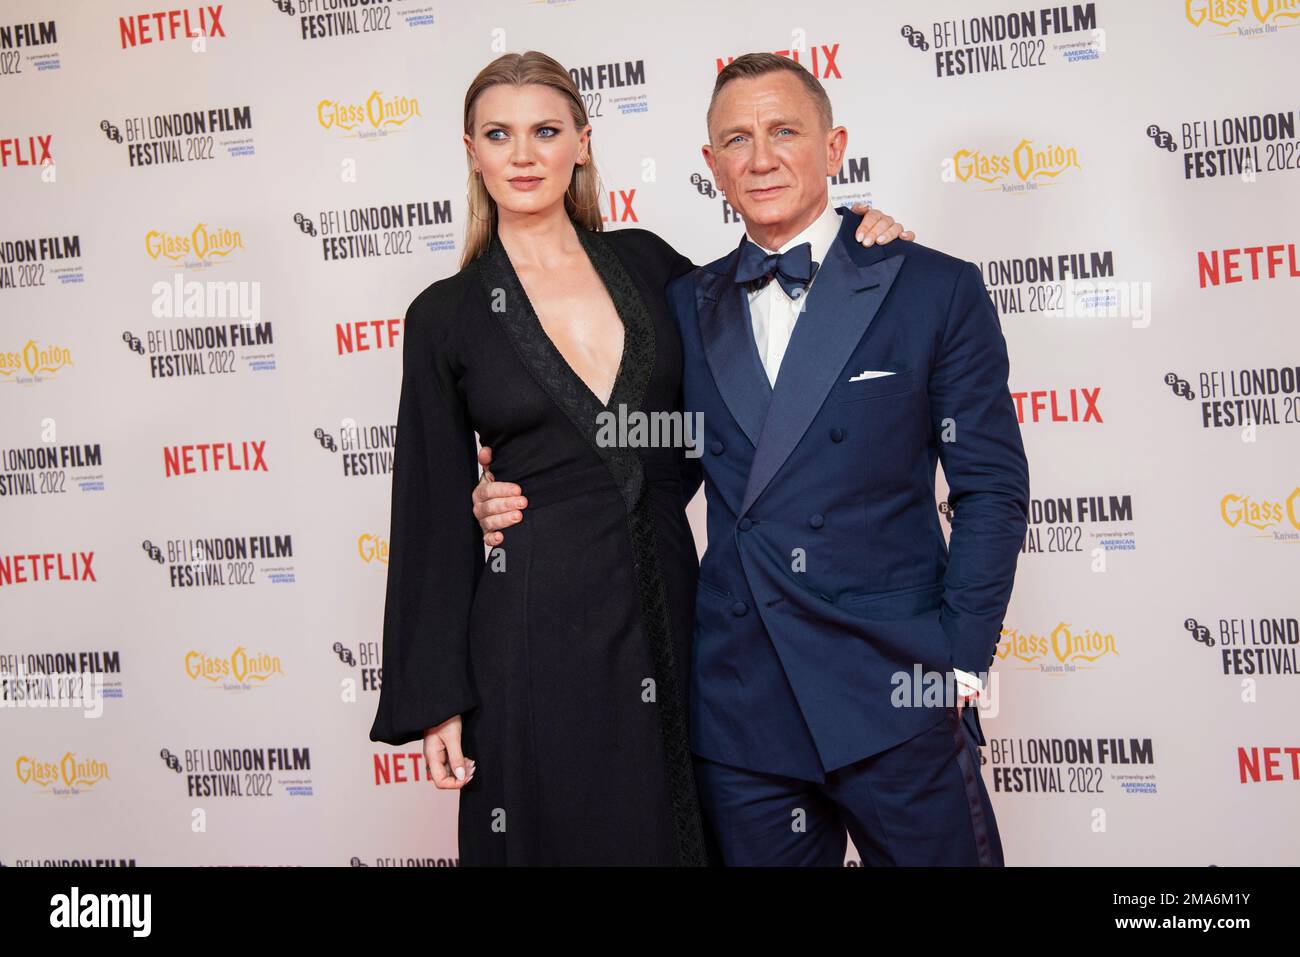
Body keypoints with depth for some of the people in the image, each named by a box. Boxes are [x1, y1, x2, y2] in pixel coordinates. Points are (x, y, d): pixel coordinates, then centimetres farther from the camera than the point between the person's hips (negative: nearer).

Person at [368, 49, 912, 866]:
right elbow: (430, 511, 0)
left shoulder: (646, 262, 6)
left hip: (666, 606, 3)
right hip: (535, 624, -2)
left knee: (675, 833, 11)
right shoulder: (446, 316, -1)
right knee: (555, 837, 5)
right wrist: (436, 699, -4)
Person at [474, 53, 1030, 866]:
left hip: (894, 704, -2)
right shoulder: (687, 306, 9)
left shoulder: (936, 290, 0)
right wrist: (524, 511, -1)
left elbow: (991, 488, 0)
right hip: (740, 704, 3)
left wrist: (961, 665, -6)